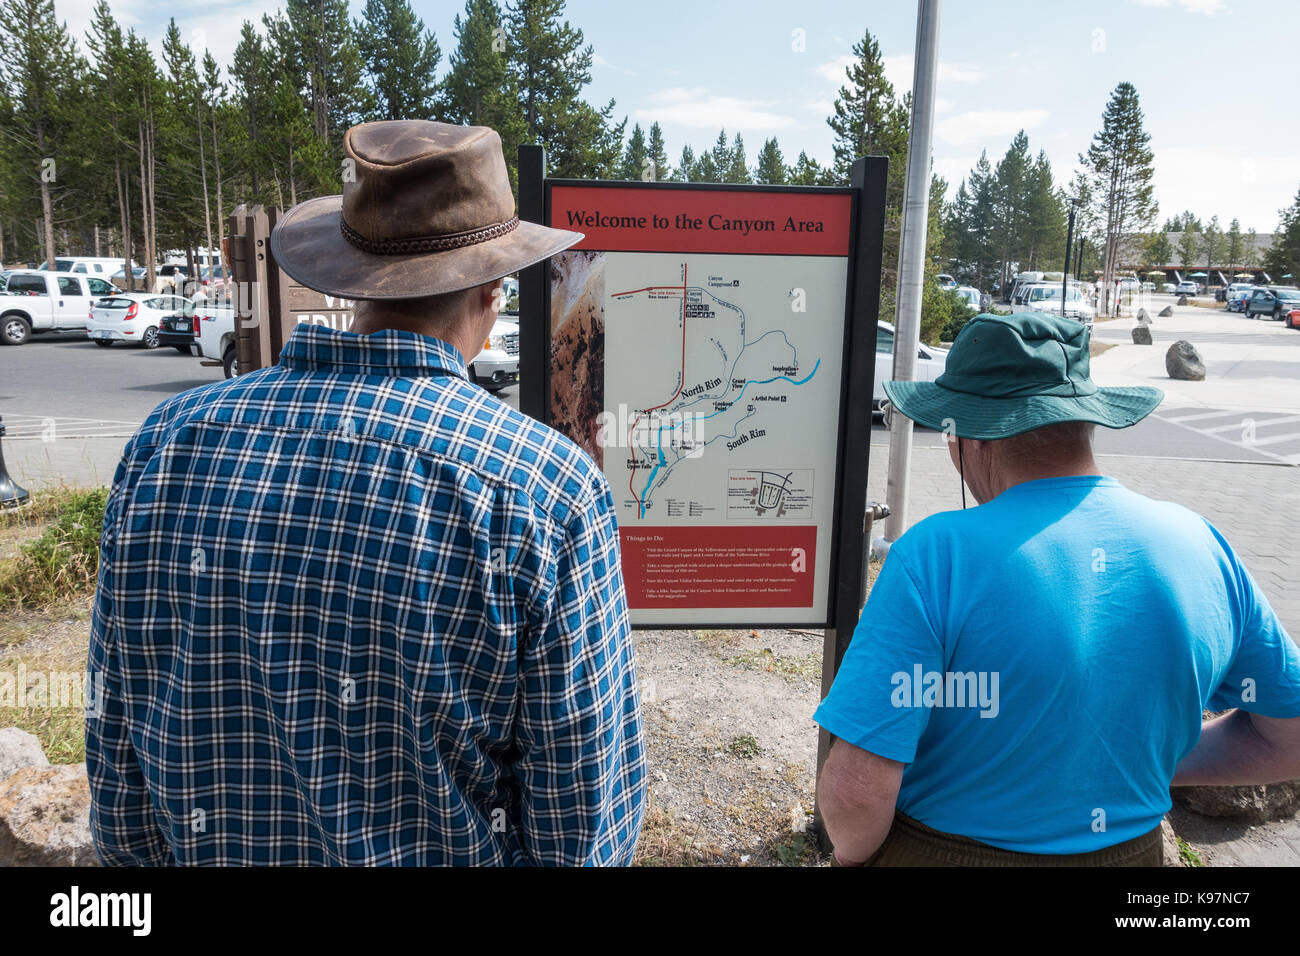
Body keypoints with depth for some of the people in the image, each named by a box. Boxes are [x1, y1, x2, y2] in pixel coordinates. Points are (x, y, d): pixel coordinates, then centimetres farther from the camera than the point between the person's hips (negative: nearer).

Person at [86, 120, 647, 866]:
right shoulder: (551, 488, -23)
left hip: (206, 847, 3)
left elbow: (116, 744, -1)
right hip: (446, 848, -2)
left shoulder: (167, 444, -11)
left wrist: (138, 852, 13)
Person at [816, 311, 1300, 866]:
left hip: (943, 851, -4)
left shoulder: (934, 556, -27)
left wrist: (851, 854, -8)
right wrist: (1148, 767, 10)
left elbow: (856, 789, -28)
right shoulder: (1201, 543, -9)